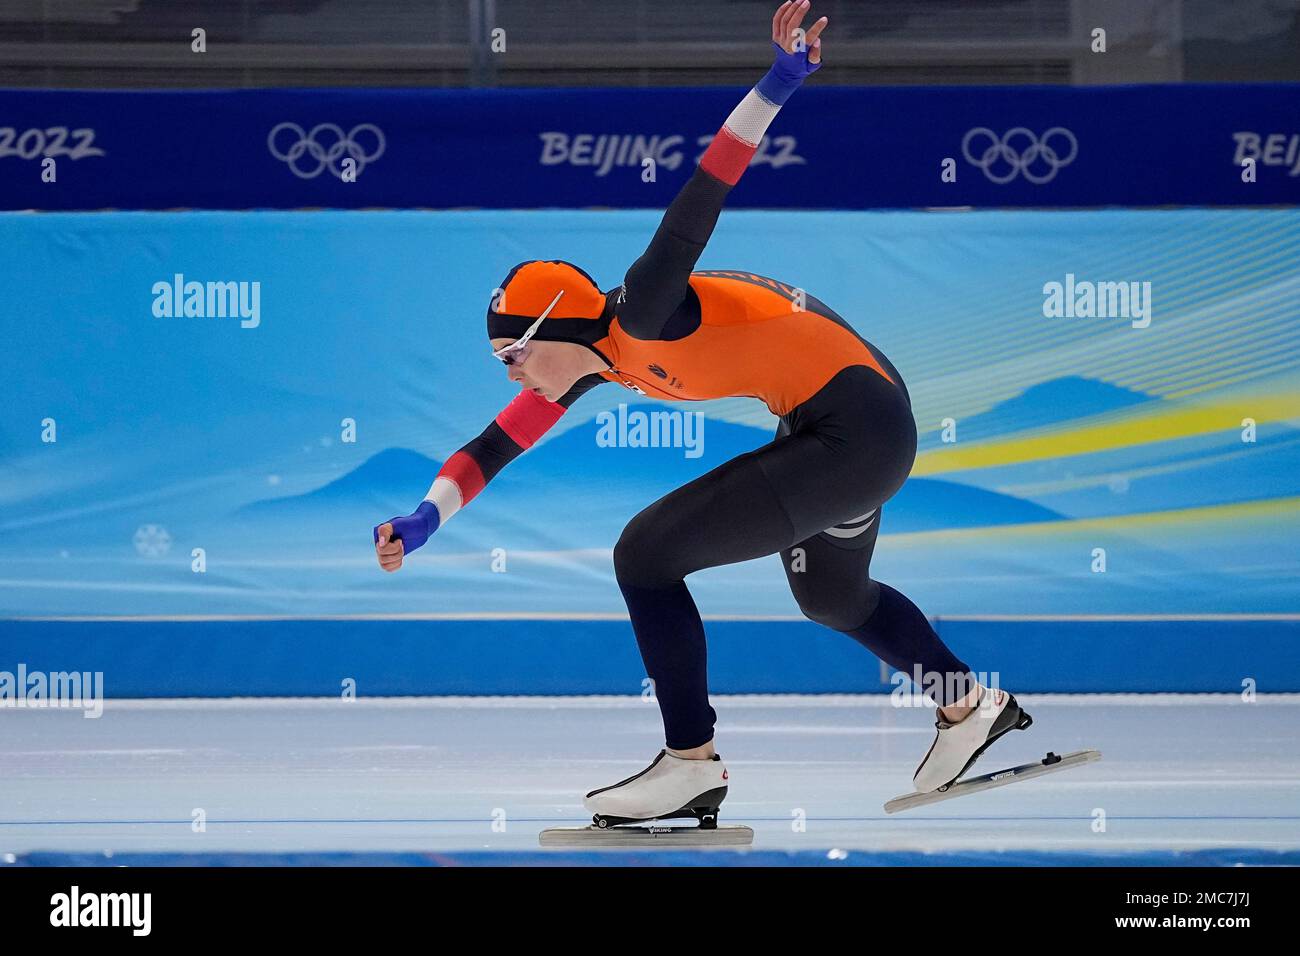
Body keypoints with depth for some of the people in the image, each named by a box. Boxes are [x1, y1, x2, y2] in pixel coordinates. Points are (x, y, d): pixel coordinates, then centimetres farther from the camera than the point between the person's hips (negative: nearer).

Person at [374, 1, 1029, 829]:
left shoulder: (641, 316, -21)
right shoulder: (597, 360, 5)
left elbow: (696, 209, -32)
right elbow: (500, 442, 12)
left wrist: (777, 87, -41)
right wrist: (425, 520, 3)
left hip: (858, 433, -10)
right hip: (838, 426, 10)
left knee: (645, 555, -11)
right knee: (831, 597, 33)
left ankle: (693, 766, -2)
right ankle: (971, 707, 50)